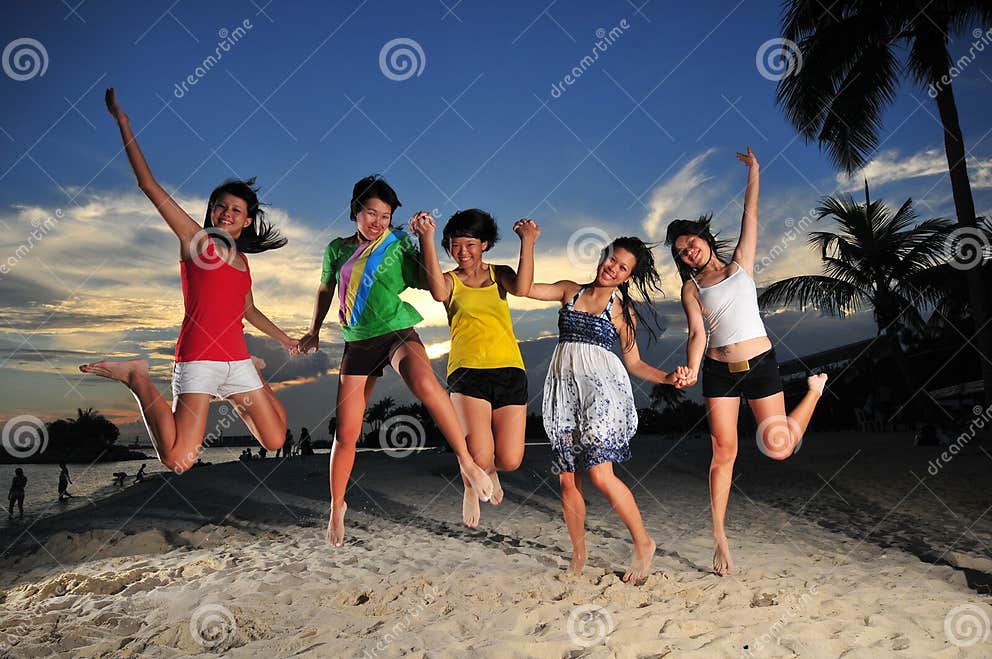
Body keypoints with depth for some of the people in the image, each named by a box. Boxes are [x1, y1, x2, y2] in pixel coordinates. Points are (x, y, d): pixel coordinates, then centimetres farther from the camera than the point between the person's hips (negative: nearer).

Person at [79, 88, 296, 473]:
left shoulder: (241, 261, 16)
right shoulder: (195, 239, 0)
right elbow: (149, 185, -5)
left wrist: (283, 339, 38)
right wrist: (123, 122, -8)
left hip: (237, 360, 6)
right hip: (198, 359, -6)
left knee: (275, 441, 9)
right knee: (177, 460, -17)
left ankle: (232, 396, 33)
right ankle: (138, 379, 3)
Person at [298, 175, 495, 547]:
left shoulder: (398, 245, 3)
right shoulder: (338, 248, 10)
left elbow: (427, 282, -5)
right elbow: (325, 289, 26)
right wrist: (314, 331, 31)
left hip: (397, 332, -2)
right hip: (358, 344, 3)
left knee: (424, 383, -37)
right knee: (346, 433, 2)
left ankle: (467, 461, -26)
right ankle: (337, 506, 23)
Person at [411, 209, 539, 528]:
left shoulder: (499, 274, 16)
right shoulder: (450, 281, 9)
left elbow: (522, 289, -8)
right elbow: (438, 292, -17)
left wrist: (528, 242, -13)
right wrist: (426, 239, -23)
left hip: (510, 372, 2)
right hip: (468, 372, -2)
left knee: (509, 460, -4)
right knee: (479, 457, -19)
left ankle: (489, 469, 37)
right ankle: (470, 489, 20)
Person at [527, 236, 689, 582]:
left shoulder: (623, 310, 9)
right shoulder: (570, 290, 15)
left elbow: (634, 362, 10)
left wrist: (668, 378, -5)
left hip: (601, 386, -3)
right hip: (564, 387, 3)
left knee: (600, 473, -15)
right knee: (567, 478, 2)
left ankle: (643, 542, 5)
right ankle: (578, 555, 17)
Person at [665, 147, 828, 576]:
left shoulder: (741, 264, 6)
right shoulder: (691, 288, 5)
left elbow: (750, 216, 2)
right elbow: (697, 334, -7)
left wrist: (753, 171, -2)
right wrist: (691, 369, -24)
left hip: (761, 363, 0)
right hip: (718, 371, 1)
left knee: (779, 447, 0)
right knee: (724, 451, -2)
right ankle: (719, 536, 7)